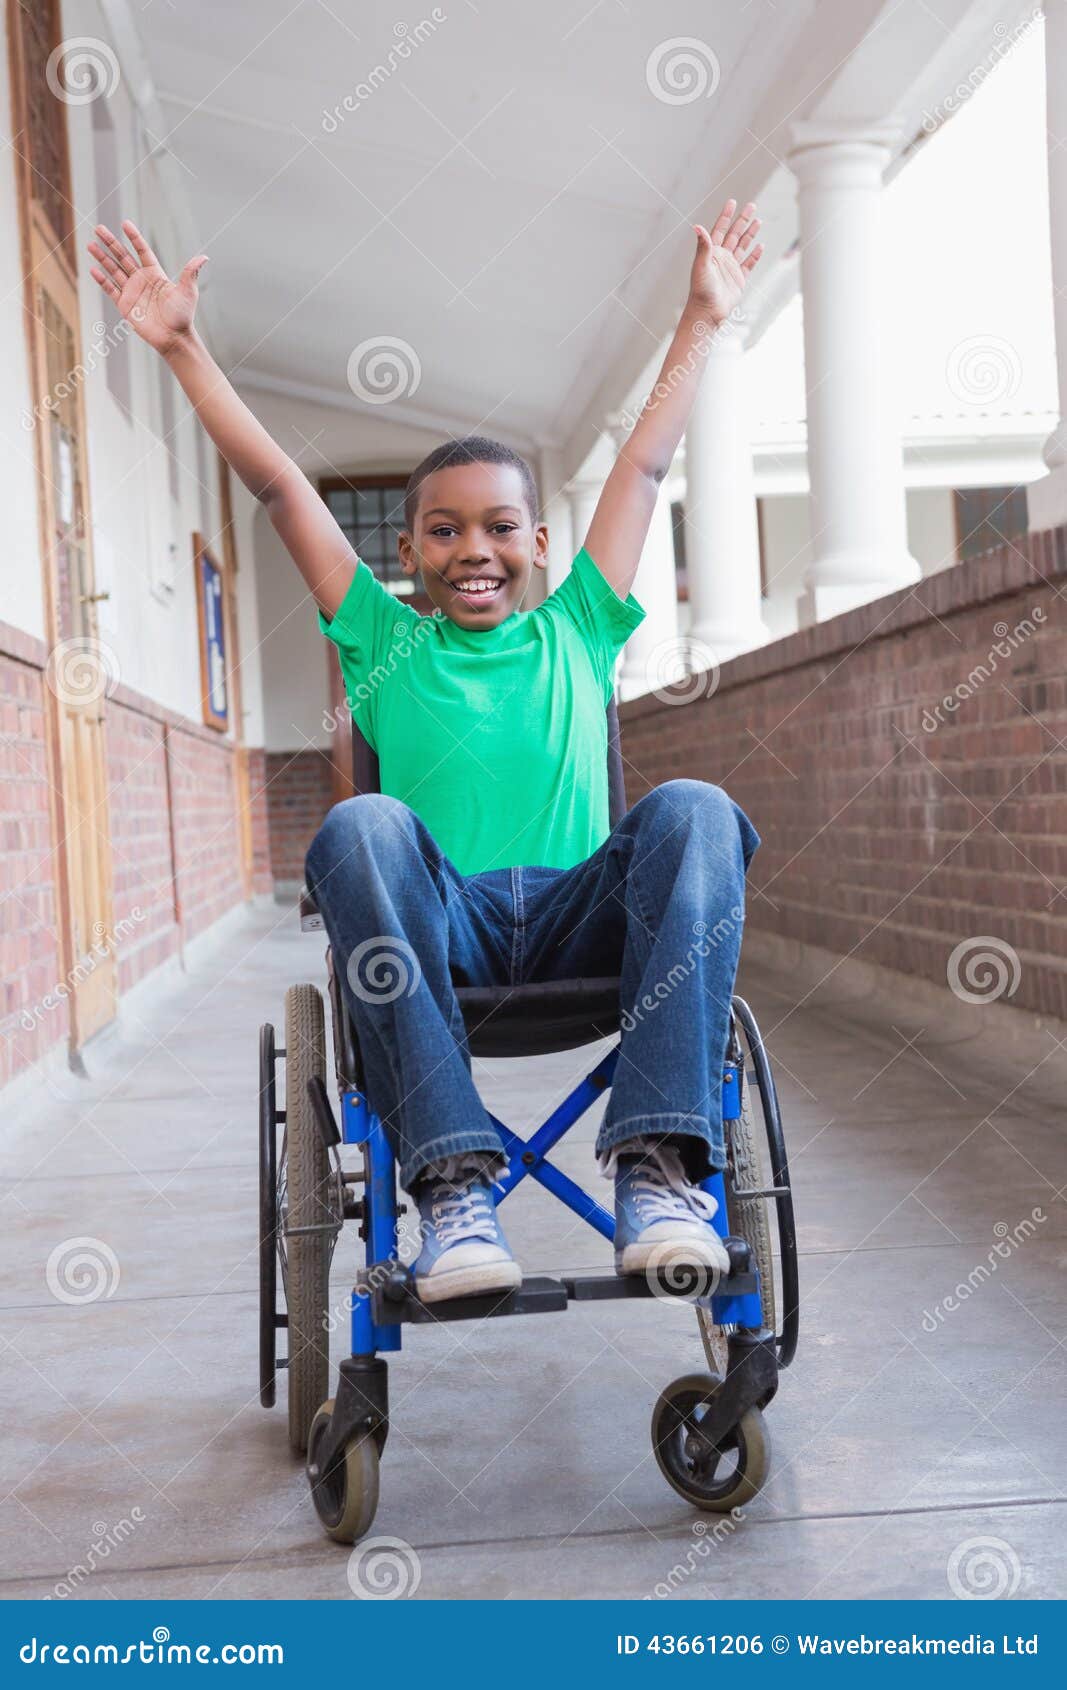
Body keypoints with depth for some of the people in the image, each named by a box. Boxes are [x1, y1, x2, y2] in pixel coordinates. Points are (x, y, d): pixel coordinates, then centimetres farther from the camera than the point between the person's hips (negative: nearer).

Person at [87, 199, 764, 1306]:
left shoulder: (577, 632, 20)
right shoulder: (384, 642, 17)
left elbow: (646, 465, 24)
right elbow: (277, 487, 16)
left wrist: (701, 318, 30)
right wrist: (182, 347, 16)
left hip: (579, 920, 1)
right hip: (435, 928, -1)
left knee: (693, 811, -28)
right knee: (363, 826, -33)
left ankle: (660, 1163, -35)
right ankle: (452, 1180, -36)